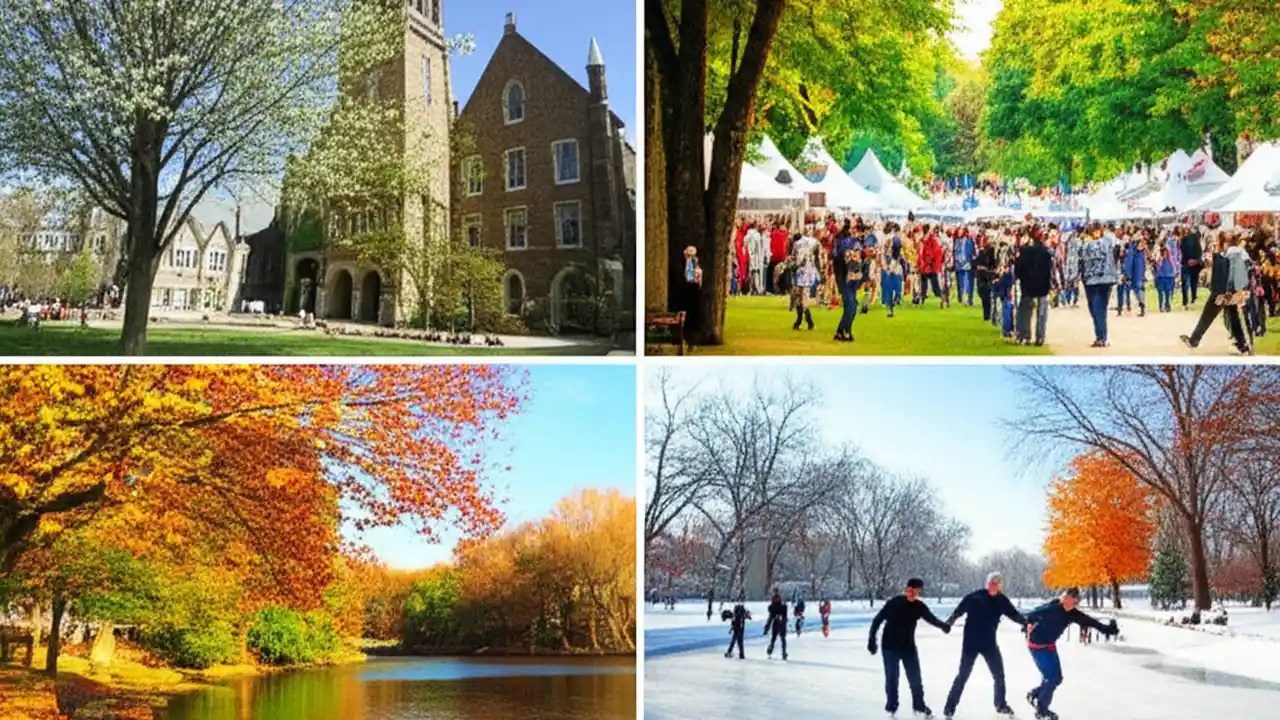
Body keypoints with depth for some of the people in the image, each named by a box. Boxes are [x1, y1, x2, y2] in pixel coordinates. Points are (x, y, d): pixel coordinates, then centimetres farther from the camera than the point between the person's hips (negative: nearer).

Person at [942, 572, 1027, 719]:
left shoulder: (1002, 601, 0)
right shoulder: (974, 597, -11)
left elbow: (1013, 614, 1)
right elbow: (958, 610, -9)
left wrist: (1025, 623, -16)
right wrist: (949, 622, -23)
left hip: (989, 643, 4)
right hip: (971, 642, -4)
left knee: (999, 674, 8)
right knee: (963, 675, -1)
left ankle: (1001, 704, 28)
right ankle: (950, 706, 8)